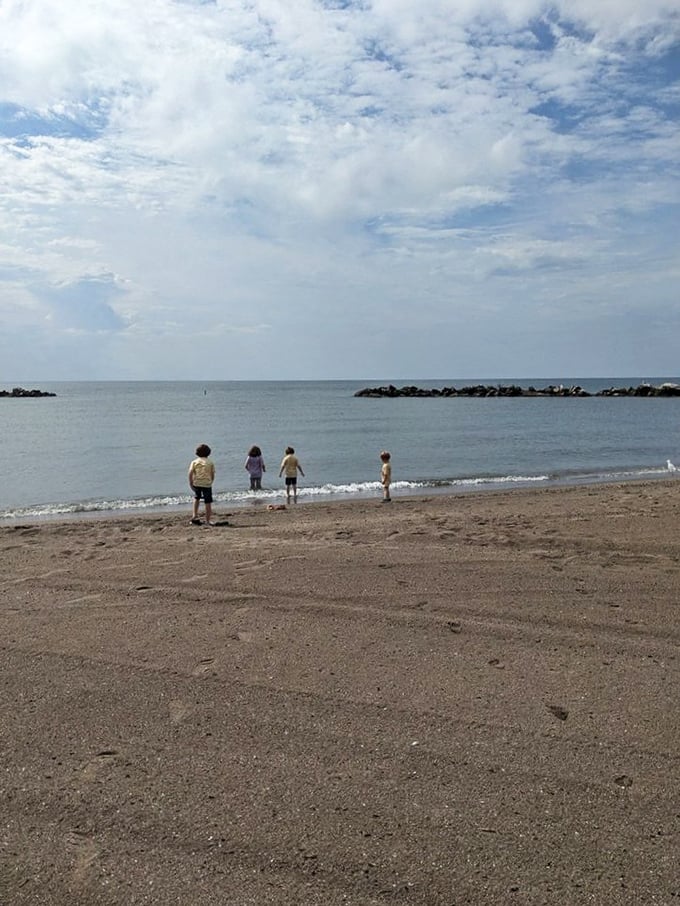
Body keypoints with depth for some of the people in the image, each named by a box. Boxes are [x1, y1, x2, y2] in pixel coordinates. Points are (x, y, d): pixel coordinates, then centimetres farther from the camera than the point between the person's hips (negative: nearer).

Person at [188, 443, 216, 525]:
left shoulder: (194, 462, 5)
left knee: (196, 498, 27)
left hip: (196, 483, 2)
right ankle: (208, 519, 8)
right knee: (208, 502, 5)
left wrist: (190, 483, 2)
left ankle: (195, 515, 17)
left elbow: (190, 473, -5)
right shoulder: (210, 462, 5)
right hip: (207, 484, -2)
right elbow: (213, 474, 4)